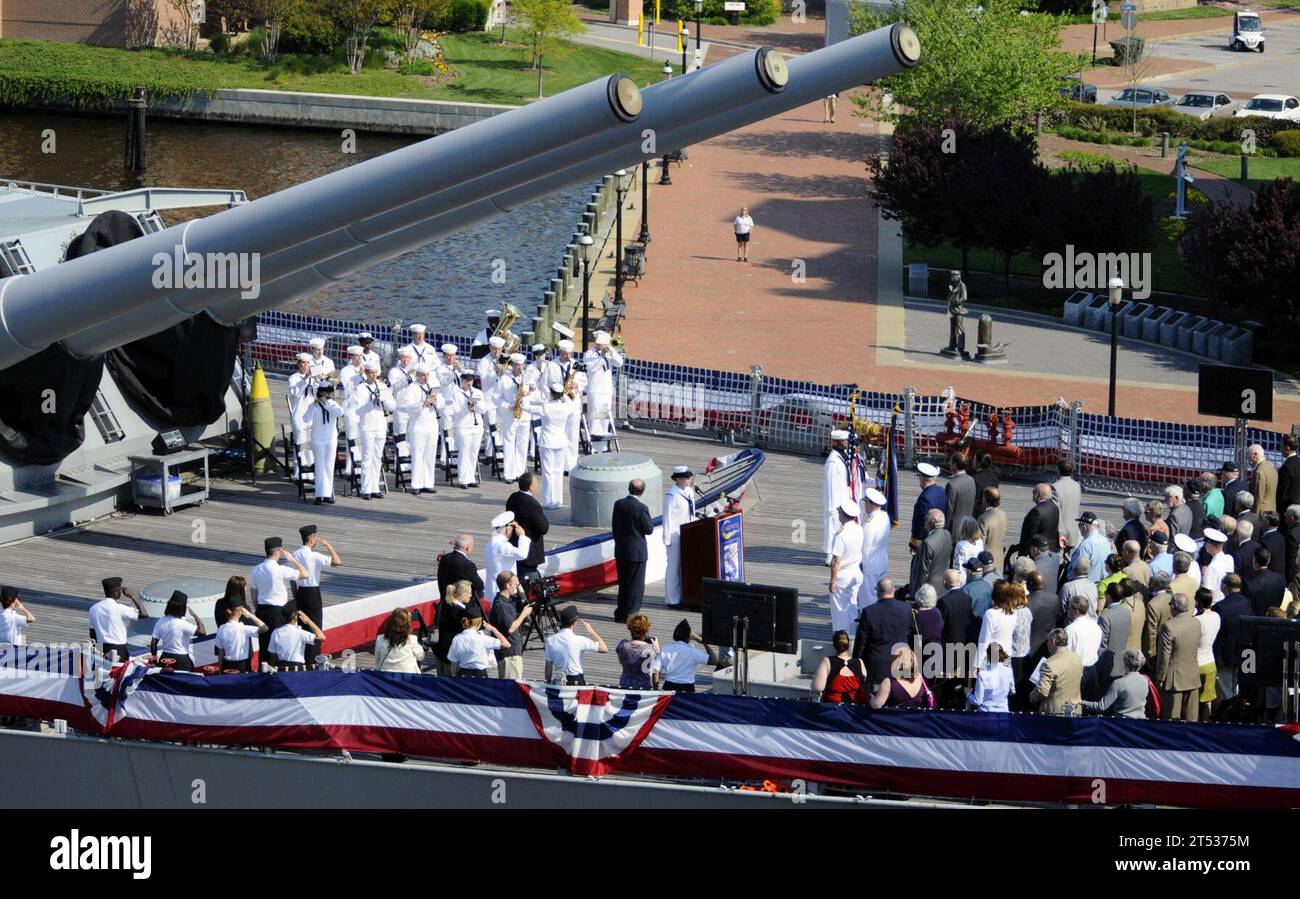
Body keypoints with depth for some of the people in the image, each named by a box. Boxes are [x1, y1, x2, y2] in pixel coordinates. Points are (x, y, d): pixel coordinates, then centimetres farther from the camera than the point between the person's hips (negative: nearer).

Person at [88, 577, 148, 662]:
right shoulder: (119, 609, -12)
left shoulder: (94, 609, 4)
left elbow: (92, 635, 11)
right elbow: (144, 614, -10)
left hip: (101, 649, 6)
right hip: (119, 649, -6)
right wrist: (133, 596, -2)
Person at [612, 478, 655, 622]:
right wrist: (650, 520, 7)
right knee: (636, 584, 3)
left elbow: (614, 528, 8)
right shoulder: (641, 508, -19)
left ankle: (621, 613, 21)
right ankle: (630, 614, 4)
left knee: (623, 583, 16)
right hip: (637, 552, -6)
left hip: (620, 550, 6)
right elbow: (649, 529, -12)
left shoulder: (618, 504, 0)